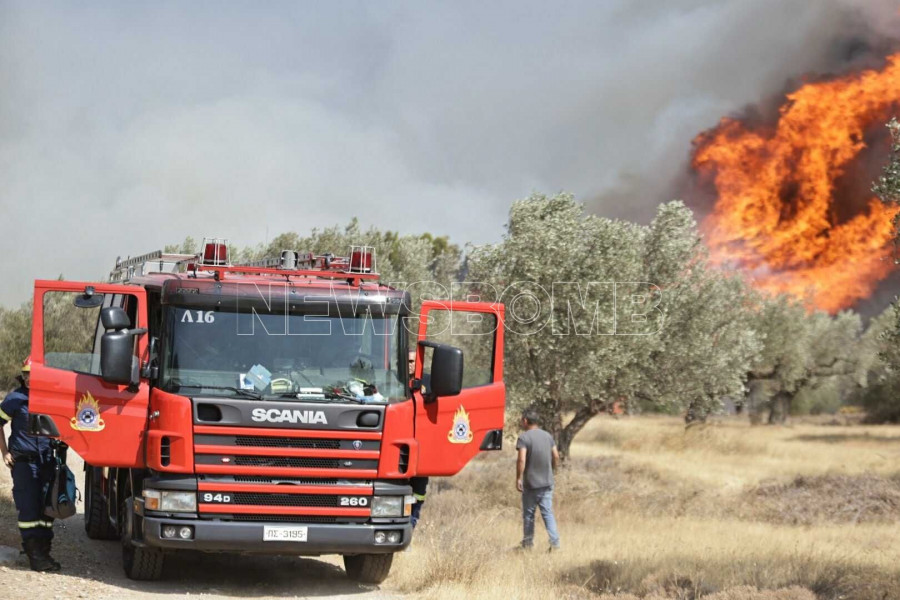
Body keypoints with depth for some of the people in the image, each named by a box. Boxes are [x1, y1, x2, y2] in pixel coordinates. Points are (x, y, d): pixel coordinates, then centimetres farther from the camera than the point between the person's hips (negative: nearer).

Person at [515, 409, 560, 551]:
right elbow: (556, 457, 9)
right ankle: (555, 542, -8)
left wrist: (518, 478, -14)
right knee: (548, 513, 4)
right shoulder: (548, 436, 7)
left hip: (530, 483, -5)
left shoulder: (524, 438, -11)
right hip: (547, 482, 5)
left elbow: (521, 460, -20)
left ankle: (528, 543, 16)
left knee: (528, 514, 8)